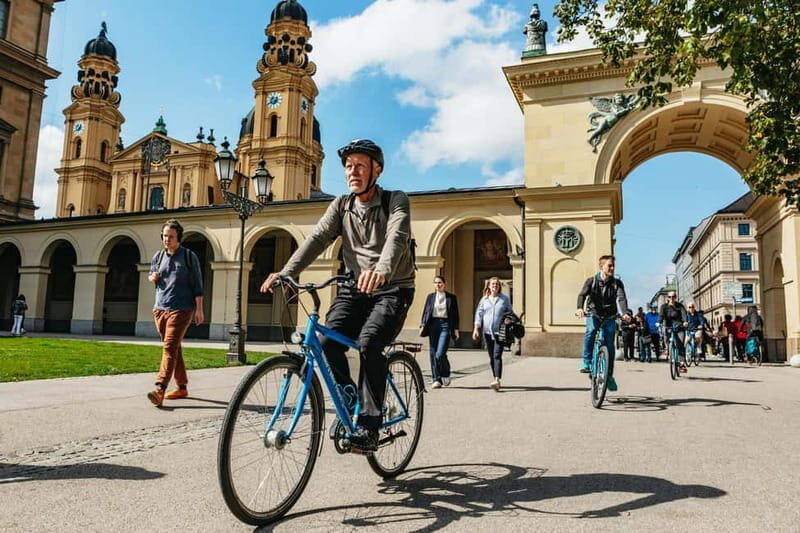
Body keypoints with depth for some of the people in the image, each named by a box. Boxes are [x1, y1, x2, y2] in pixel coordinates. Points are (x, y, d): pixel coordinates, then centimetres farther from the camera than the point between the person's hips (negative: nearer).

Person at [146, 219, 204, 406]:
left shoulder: (189, 256, -1)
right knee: (174, 348, 12)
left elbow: (197, 284, -3)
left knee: (170, 348, -16)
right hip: (160, 308, 6)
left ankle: (160, 389, -24)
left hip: (181, 309, -6)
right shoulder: (158, 256, 12)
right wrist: (153, 278, 1)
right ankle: (182, 387, 22)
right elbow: (151, 276, 26)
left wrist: (199, 309, -8)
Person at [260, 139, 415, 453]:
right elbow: (317, 239, -6)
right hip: (354, 288, 4)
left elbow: (396, 238, -26)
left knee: (369, 342, -29)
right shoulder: (341, 205, 7)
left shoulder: (396, 201, -6)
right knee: (328, 342, -19)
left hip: (392, 289, -4)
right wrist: (285, 272, -23)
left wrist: (381, 270, -48)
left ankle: (369, 426, -17)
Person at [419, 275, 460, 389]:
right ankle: (436, 379, 10)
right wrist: (423, 325, 0)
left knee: (440, 354, -13)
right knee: (433, 354, 3)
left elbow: (455, 314, 7)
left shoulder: (451, 297, 7)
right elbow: (425, 312, 11)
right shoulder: (430, 297, 12)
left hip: (445, 325, -3)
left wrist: (456, 329, 2)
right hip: (433, 325, 3)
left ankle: (445, 375, 12)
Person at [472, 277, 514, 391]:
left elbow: (510, 313, 13)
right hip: (487, 331, 3)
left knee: (497, 356, -15)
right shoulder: (484, 299, 10)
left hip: (500, 331, -3)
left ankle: (497, 380, -23)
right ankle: (495, 379, 19)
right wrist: (476, 329, -1)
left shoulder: (505, 299, 6)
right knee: (491, 357, 8)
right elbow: (479, 314, 8)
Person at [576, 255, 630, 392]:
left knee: (609, 344, -6)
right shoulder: (591, 281, -3)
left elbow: (621, 298, -15)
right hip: (593, 315, -1)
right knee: (590, 331, -32)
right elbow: (582, 295, -17)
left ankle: (609, 375, 9)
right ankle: (586, 362, -19)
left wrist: (624, 313, -35)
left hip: (609, 317, 1)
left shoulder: (617, 283, -1)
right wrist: (580, 308, -38)